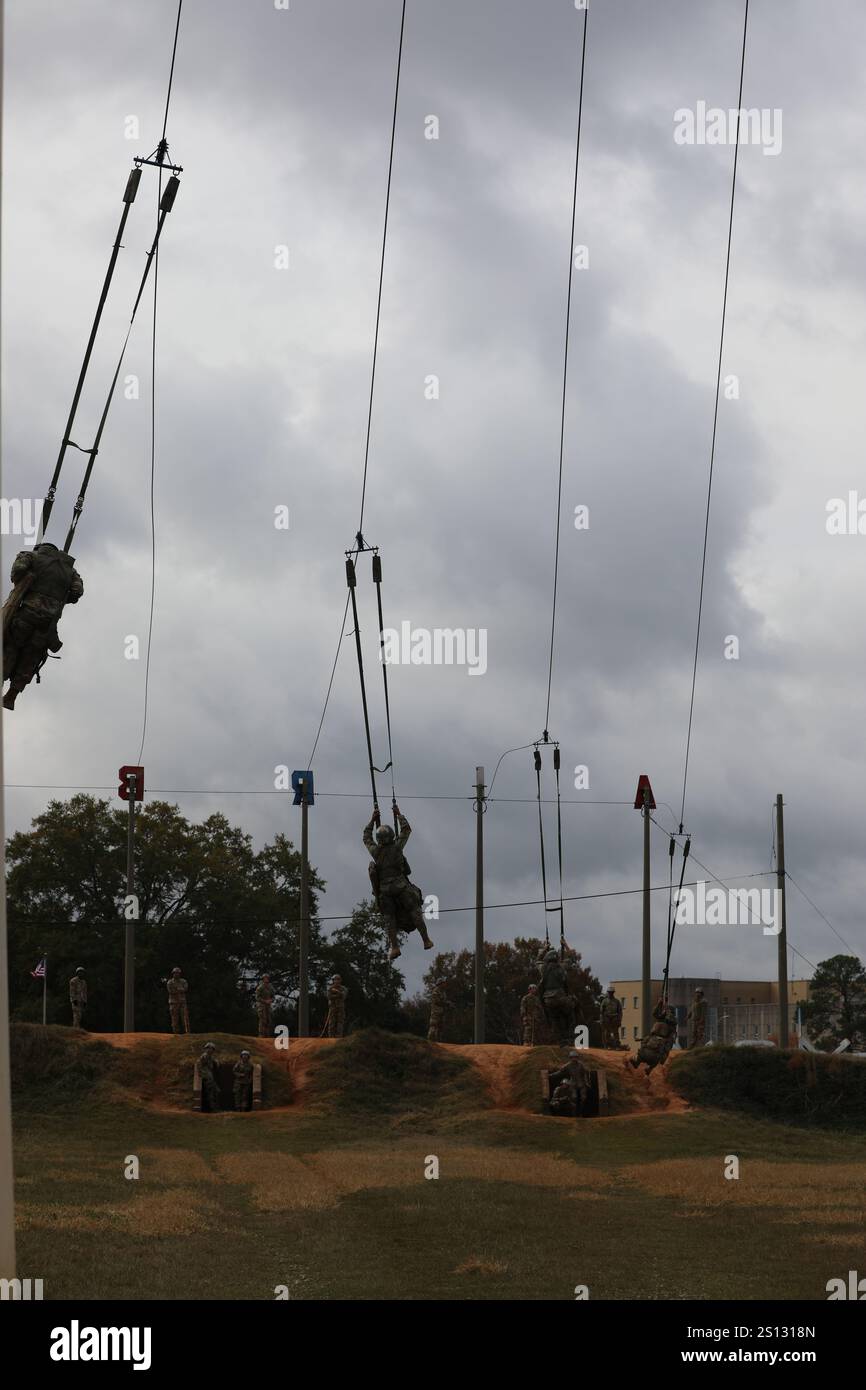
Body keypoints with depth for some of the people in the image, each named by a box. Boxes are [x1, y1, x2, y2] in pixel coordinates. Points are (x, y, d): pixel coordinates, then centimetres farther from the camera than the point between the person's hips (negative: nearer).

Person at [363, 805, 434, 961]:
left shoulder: (375, 851, 1)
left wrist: (372, 819, 26)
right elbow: (406, 830, 10)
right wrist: (398, 814, 20)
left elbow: (366, 837, 21)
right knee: (415, 911, 4)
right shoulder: (396, 847, -4)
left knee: (389, 918, 4)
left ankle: (394, 947, -5)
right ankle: (426, 941, 3)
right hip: (400, 886, -2)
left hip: (383, 889, 2)